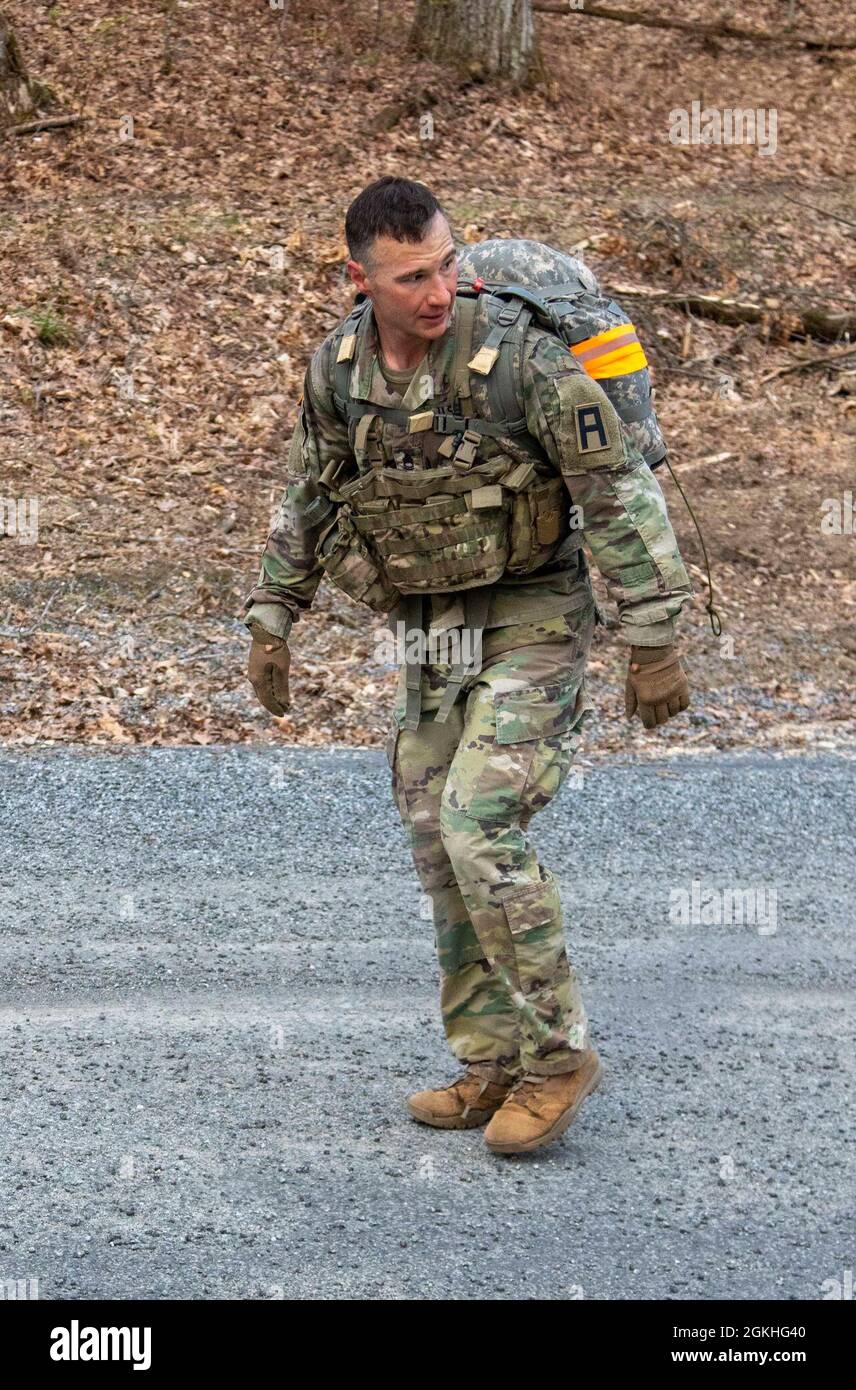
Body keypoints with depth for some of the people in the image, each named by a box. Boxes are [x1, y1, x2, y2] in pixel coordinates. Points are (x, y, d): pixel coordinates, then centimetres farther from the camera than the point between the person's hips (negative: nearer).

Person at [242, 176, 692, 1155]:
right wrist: (270, 622, 11)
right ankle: (494, 1068, 18)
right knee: (442, 854, 6)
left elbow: (620, 495, -18)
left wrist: (654, 643, -18)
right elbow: (307, 497, 11)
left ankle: (558, 1054, -4)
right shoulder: (339, 366, -5)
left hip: (531, 623, -6)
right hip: (428, 635, 6)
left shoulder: (520, 355, -22)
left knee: (477, 828, -18)